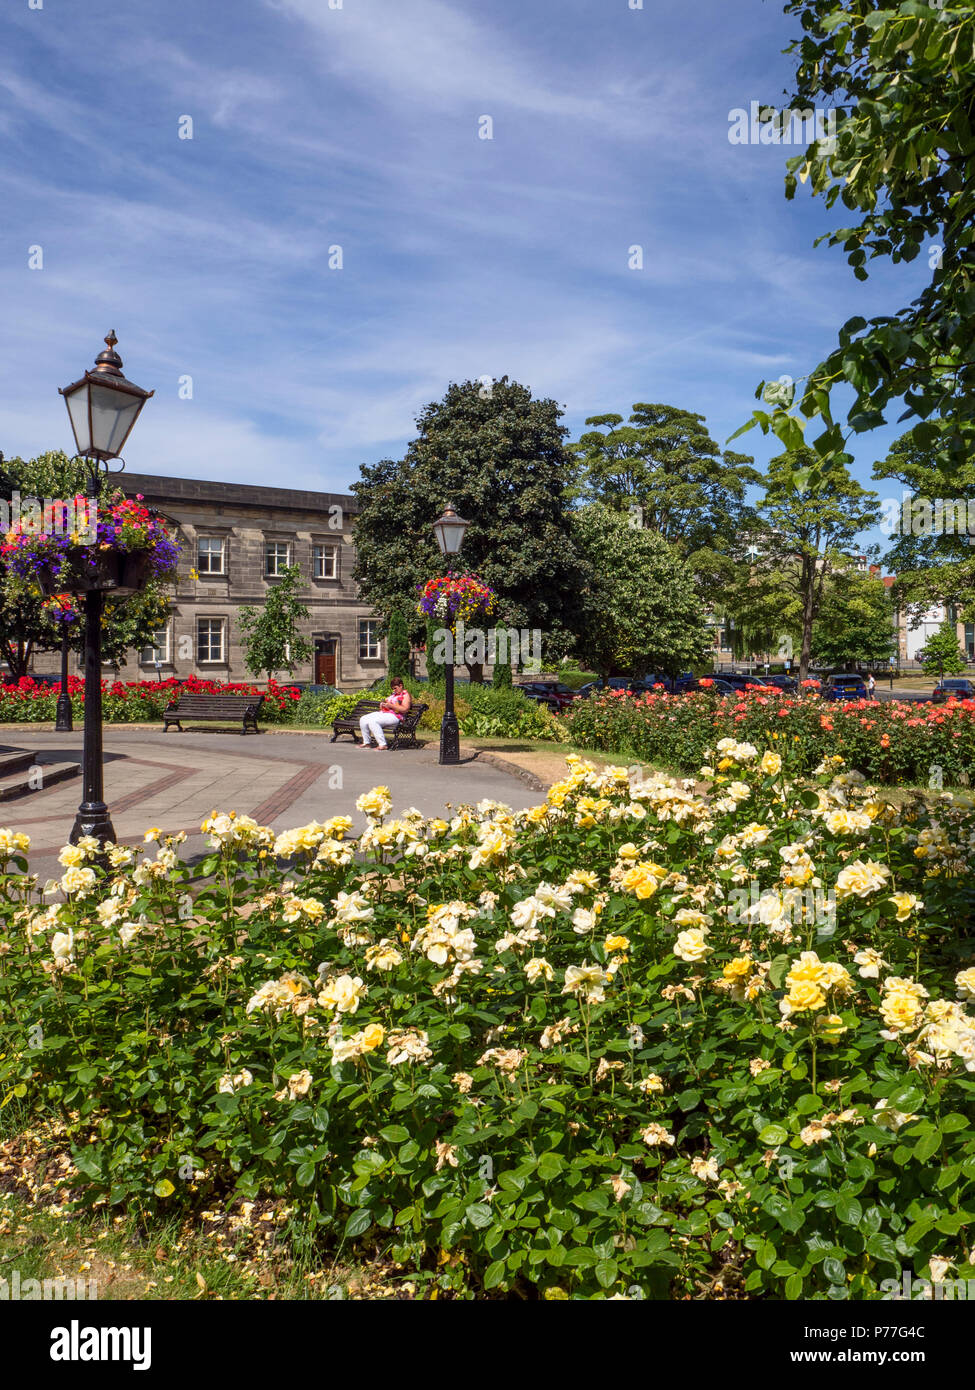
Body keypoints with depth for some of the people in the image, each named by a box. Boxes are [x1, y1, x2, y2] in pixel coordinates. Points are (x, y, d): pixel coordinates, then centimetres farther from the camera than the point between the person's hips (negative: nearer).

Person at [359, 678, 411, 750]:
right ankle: (366, 743, 2)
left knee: (372, 721, -31)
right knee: (363, 720, -4)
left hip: (394, 716, -9)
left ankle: (383, 744, -31)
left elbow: (405, 709, -15)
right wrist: (382, 704, 8)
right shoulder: (393, 694, 24)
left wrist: (391, 705, -18)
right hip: (382, 712, 9)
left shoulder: (405, 694, -2)